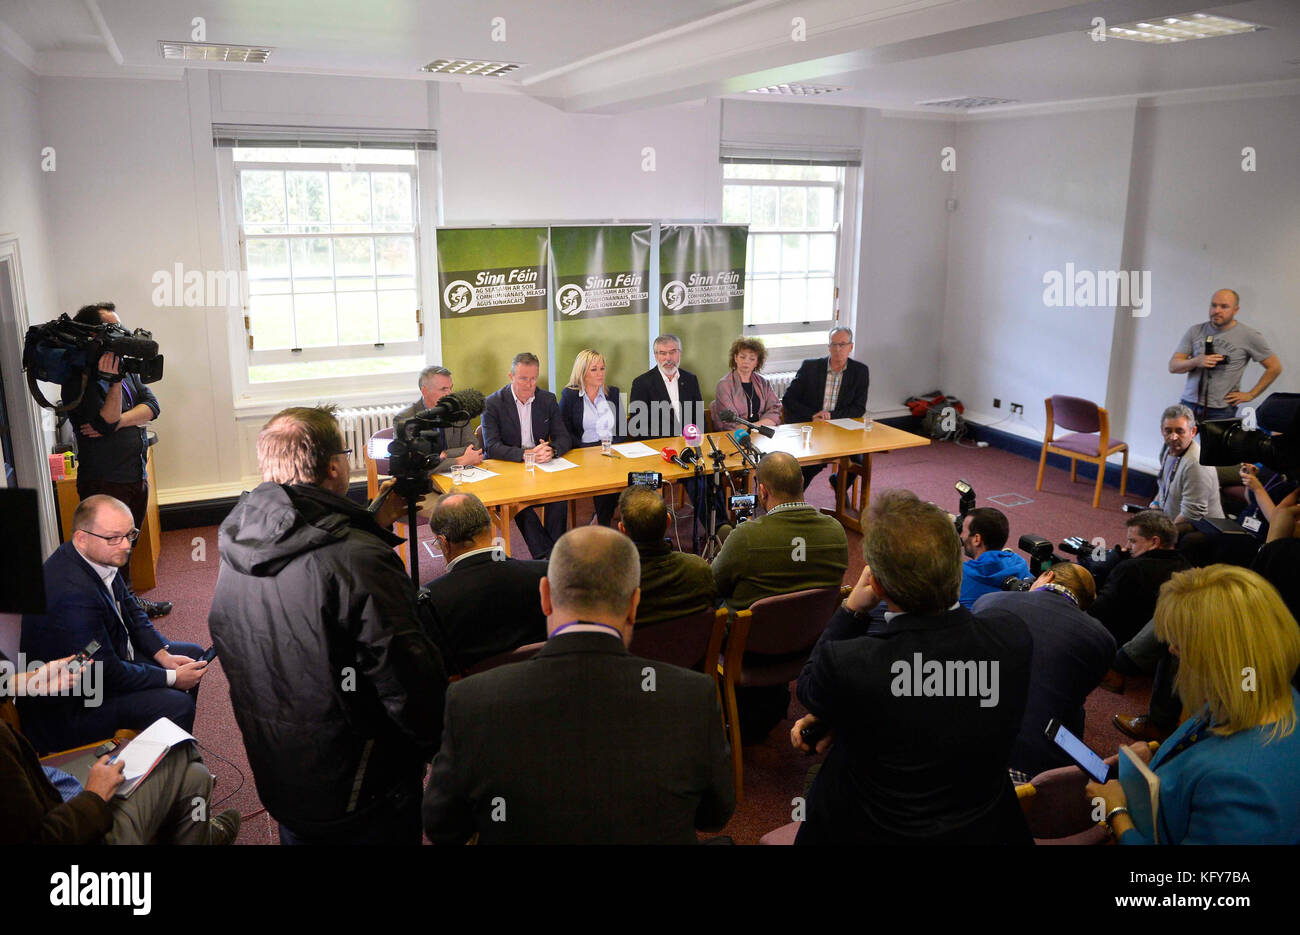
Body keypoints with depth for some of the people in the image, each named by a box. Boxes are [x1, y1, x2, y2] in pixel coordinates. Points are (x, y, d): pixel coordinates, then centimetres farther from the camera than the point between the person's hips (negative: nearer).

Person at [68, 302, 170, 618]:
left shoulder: (125, 369, 11)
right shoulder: (78, 381, -14)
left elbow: (151, 405, -1)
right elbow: (106, 423, -24)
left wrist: (117, 421, -17)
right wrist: (114, 381, -30)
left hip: (137, 476, 8)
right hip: (105, 482, -8)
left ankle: (129, 602, 32)